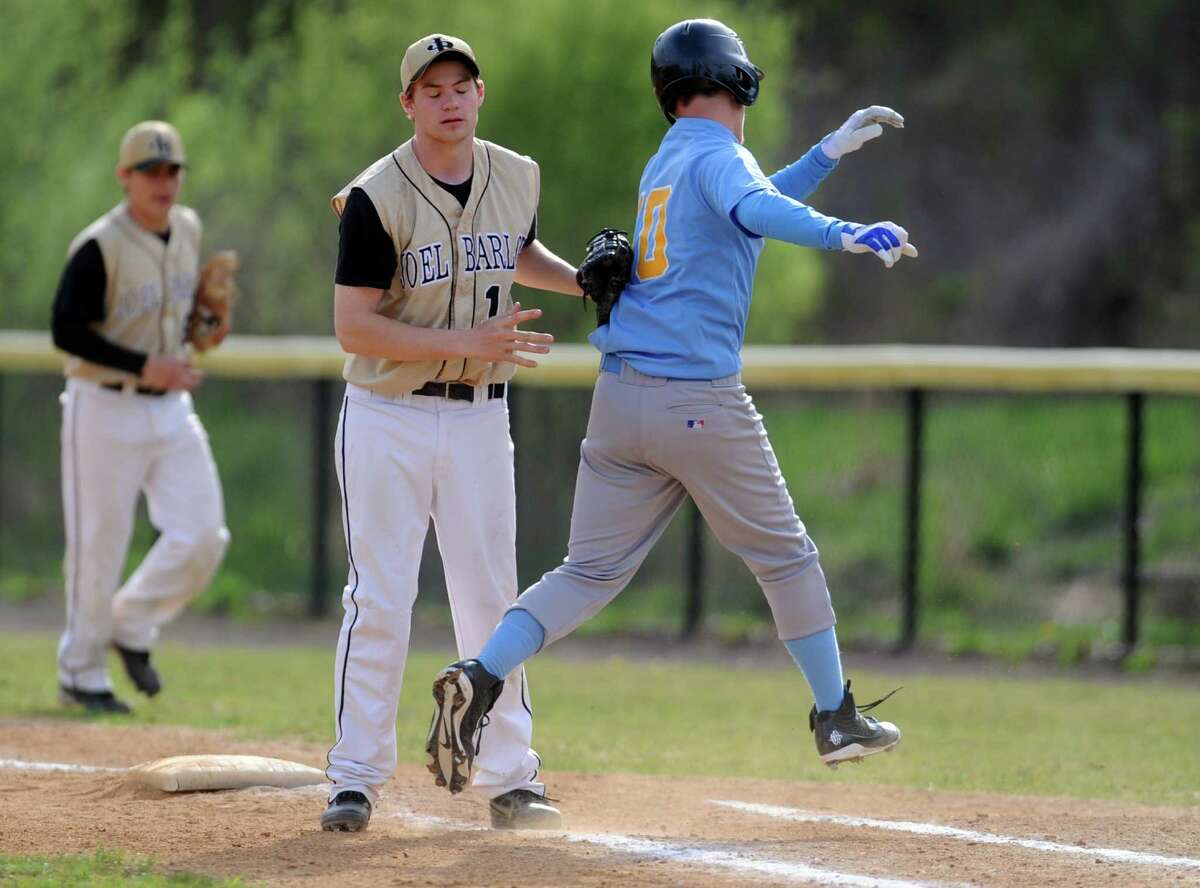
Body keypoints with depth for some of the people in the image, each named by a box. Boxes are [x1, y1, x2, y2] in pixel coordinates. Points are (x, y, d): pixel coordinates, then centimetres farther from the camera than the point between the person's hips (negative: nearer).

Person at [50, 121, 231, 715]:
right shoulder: (99, 247, -16)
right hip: (105, 410, -6)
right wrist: (143, 367, -24)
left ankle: (132, 625, 20)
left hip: (171, 409, 6)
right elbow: (66, 330, -18)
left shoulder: (187, 230, 6)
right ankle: (81, 675, 14)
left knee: (203, 536, -3)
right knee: (98, 547, 0)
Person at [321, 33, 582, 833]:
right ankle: (356, 779, 2)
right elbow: (353, 326, -16)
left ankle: (510, 780, 10)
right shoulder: (377, 197, -13)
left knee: (491, 600, 5)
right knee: (379, 600, -5)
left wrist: (582, 281, 9)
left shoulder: (516, 179, 4)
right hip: (389, 415, -4)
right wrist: (464, 341, -23)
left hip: (479, 416, 4)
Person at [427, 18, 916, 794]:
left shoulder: (666, 164, 19)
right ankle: (837, 719, 19)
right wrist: (844, 234, -44)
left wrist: (828, 154, 30)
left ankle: (480, 678, -16)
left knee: (592, 570, 5)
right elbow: (754, 211, -29)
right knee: (785, 555, 10)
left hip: (621, 400, 7)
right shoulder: (717, 155, -6)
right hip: (700, 401, -7)